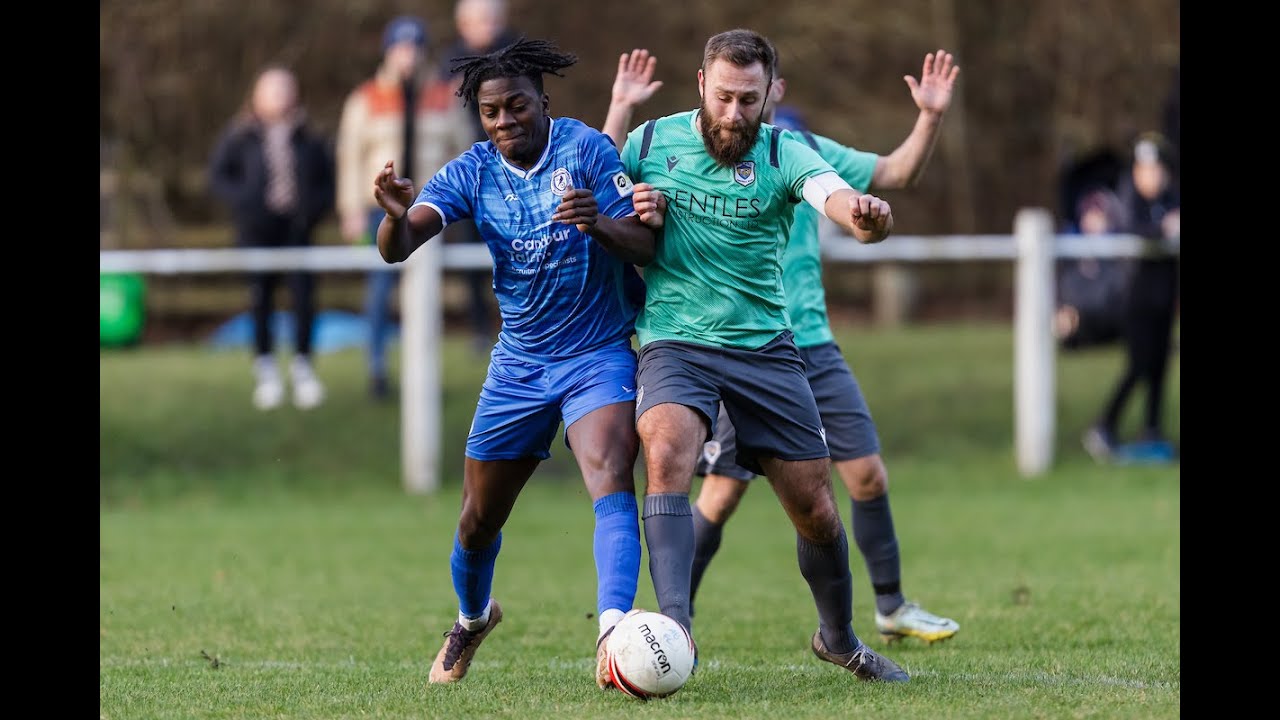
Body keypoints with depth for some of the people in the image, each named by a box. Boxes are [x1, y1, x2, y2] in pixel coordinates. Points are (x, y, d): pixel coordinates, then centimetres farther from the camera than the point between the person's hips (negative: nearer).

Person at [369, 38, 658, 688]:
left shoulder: (586, 149, -12)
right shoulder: (472, 172, -4)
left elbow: (645, 247, -16)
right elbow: (397, 247, -16)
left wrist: (598, 224, -38)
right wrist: (395, 215, -40)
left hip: (600, 355, -4)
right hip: (519, 361, 4)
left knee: (611, 482, -29)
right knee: (479, 520, 13)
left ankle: (614, 634, -41)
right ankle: (472, 621, 42)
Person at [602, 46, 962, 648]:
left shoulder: (806, 150, 8)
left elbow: (897, 173, 16)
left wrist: (931, 118, 2)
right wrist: (621, 110, -26)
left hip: (812, 345, 4)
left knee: (867, 474, 2)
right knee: (722, 492, -6)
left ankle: (891, 608, 18)